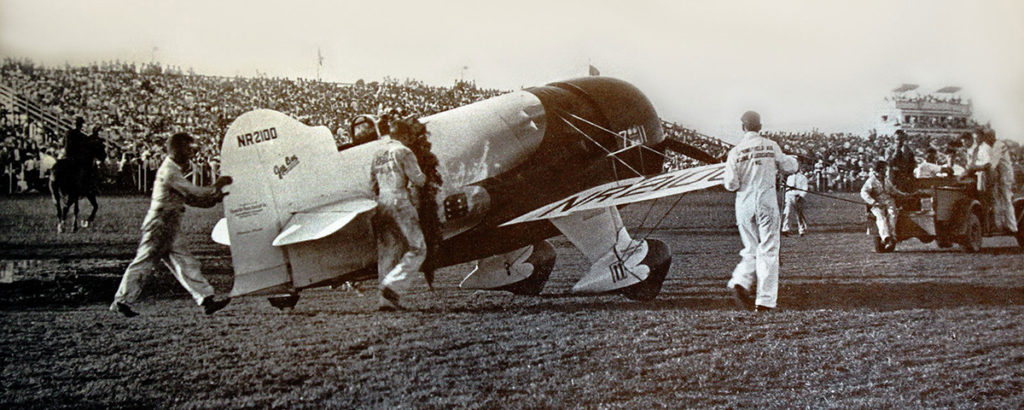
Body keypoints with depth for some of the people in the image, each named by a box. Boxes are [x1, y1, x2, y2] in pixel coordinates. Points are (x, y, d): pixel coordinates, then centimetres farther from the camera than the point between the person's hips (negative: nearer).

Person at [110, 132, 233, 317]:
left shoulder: (175, 170, 17)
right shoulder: (169, 172, -15)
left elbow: (188, 198, 19)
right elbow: (192, 192, -19)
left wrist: (213, 198, 11)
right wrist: (215, 188, -6)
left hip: (169, 229, 10)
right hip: (160, 226, -10)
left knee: (186, 263, 6)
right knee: (143, 263, -3)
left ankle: (206, 300, 6)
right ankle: (121, 301, 5)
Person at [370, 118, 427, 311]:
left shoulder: (378, 154, 17)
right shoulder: (404, 152, -4)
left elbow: (373, 181, 19)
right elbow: (417, 179, -9)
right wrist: (423, 178, 11)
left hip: (381, 204, 8)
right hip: (400, 203, -8)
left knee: (388, 252, 10)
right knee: (417, 249, -2)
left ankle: (387, 299, 7)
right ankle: (392, 286, -17)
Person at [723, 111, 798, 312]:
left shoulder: (735, 152, -2)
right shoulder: (771, 146, 0)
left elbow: (731, 184, -7)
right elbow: (790, 166, 10)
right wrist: (792, 159, 31)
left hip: (744, 203, 2)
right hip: (767, 201, -2)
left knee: (751, 249, 17)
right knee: (768, 250, 1)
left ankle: (740, 282, -8)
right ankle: (765, 300, -3)